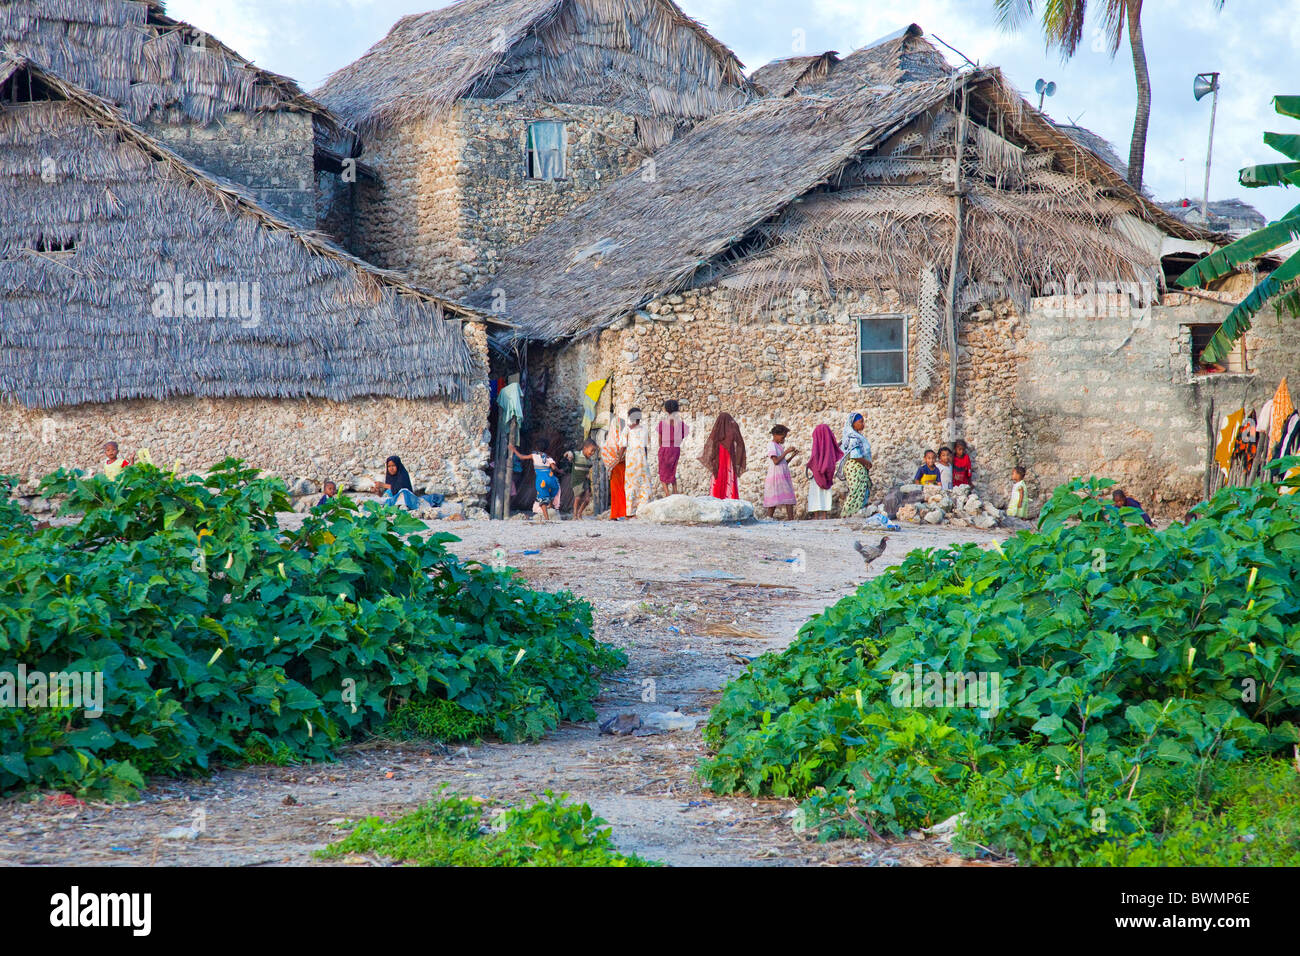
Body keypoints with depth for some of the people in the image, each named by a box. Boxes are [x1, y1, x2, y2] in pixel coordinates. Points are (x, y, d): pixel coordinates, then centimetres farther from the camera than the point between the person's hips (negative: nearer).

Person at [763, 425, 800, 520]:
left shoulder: (780, 447, 19)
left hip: (784, 476, 8)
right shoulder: (772, 446, -6)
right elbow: (776, 461, -18)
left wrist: (793, 455, 9)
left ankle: (791, 519, -4)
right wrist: (786, 452, -15)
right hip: (776, 476, -8)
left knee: (789, 498, 0)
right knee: (773, 501, -9)